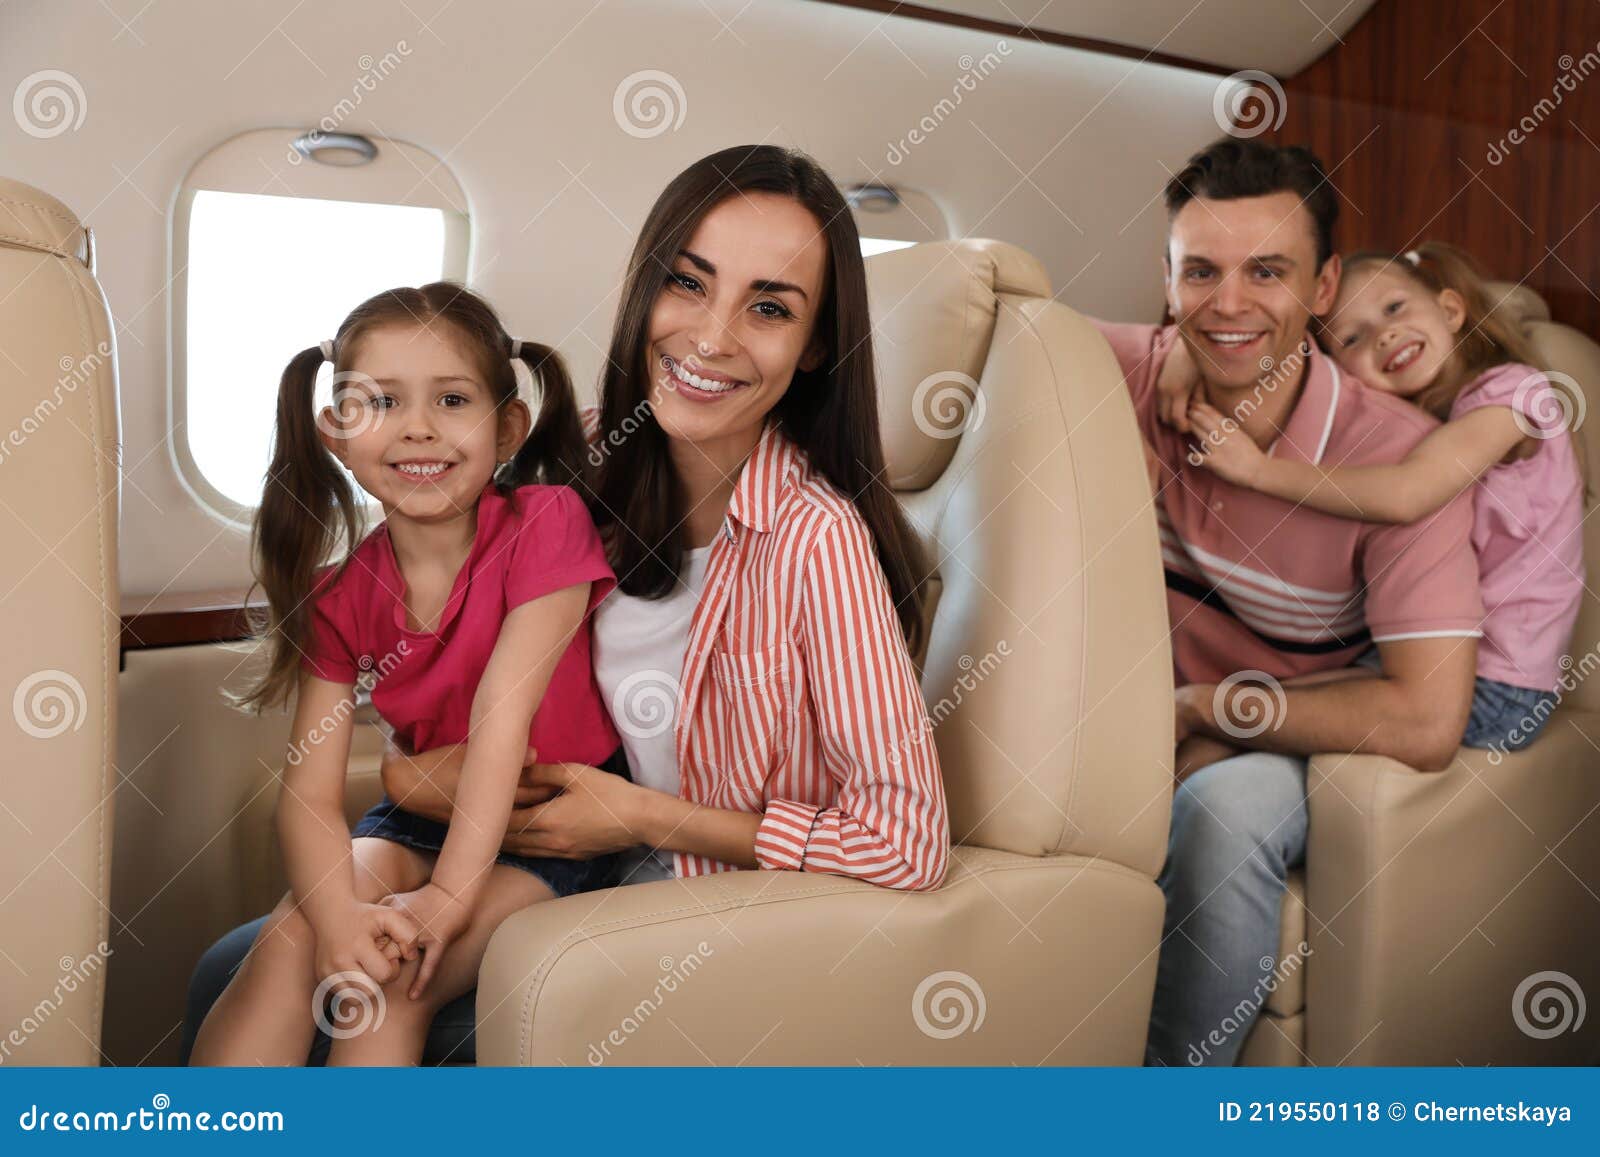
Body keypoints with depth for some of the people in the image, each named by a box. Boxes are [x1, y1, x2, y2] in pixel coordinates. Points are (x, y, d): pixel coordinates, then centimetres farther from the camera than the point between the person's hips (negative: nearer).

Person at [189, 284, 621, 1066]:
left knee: (398, 977, -24)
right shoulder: (343, 596, -5)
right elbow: (310, 791, -11)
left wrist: (449, 895, -26)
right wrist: (337, 914, -31)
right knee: (289, 943, -20)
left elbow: (501, 712, -23)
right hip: (426, 815, 4)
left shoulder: (543, 523, -18)